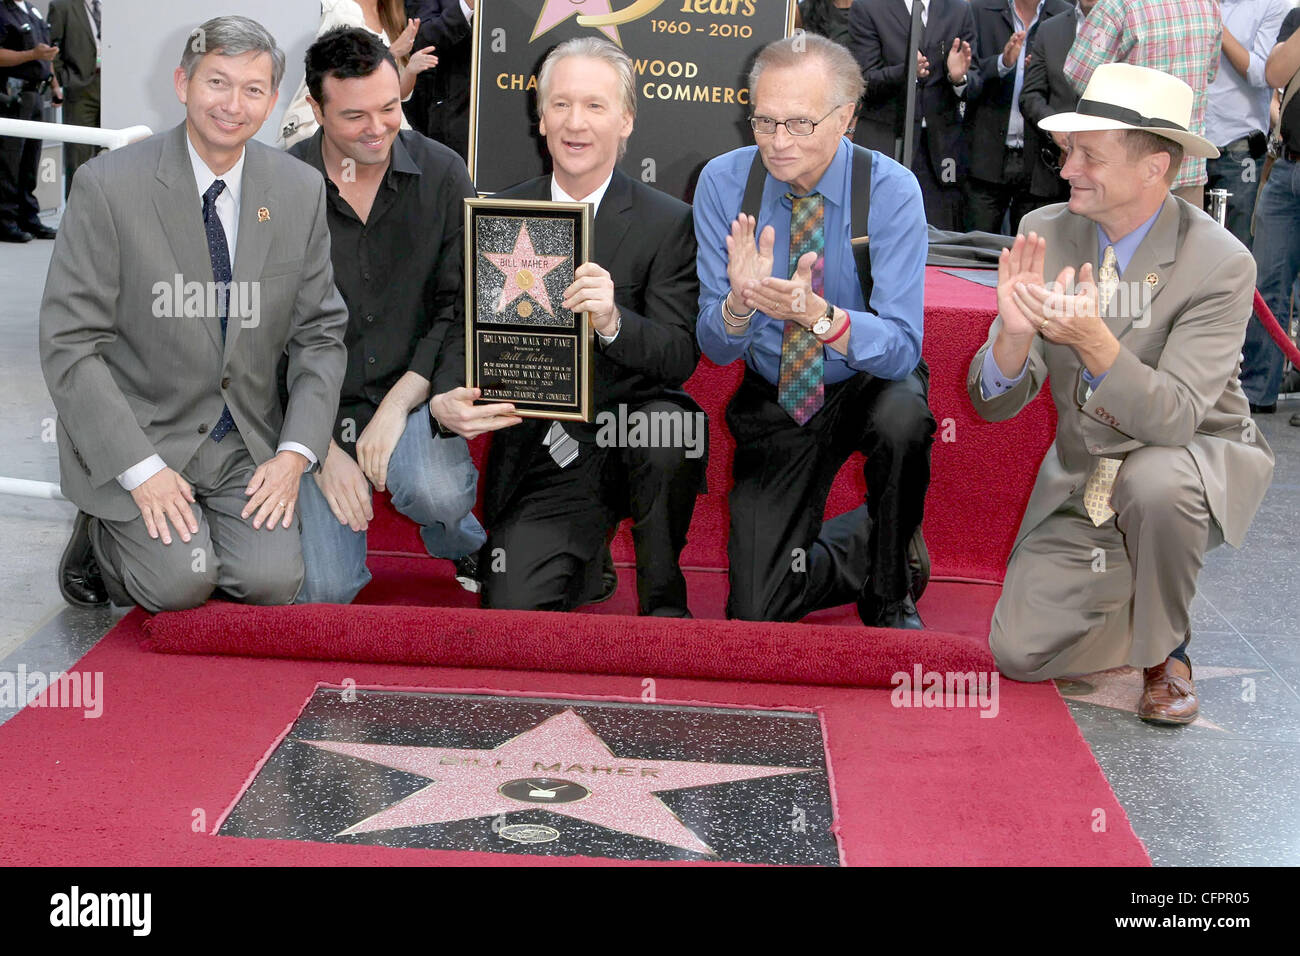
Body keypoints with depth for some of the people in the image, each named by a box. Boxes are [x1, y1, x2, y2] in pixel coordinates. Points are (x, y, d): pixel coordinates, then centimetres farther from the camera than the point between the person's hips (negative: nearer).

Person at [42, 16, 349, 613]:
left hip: (247, 440, 3)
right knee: (179, 585, -20)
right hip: (136, 434, -3)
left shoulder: (300, 191, -1)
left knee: (271, 581, -16)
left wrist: (296, 452, -9)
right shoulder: (108, 186, -13)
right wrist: (141, 469, -19)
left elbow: (320, 334, 4)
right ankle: (103, 535, 13)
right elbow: (69, 345, -12)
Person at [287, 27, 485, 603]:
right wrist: (322, 446, -11)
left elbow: (461, 309, -2)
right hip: (317, 404, 0)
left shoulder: (442, 174, -3)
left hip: (413, 390, 0)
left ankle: (464, 544, 6)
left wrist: (398, 404, -14)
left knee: (435, 493, -33)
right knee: (322, 590, -13)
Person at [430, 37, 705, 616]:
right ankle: (587, 560, 22)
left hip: (630, 433, -1)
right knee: (514, 612, -17)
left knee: (666, 424, -36)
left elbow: (680, 358, -10)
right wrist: (443, 403, -18)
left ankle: (664, 603, -9)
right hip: (538, 455, 2)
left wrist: (613, 321, -31)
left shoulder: (667, 223, -3)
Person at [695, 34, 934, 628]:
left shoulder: (890, 189, -18)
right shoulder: (724, 182, -12)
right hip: (774, 401, 2)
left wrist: (817, 312, -46)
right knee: (757, 609, -9)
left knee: (902, 416, -38)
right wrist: (739, 302, -36)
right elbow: (715, 348, -13)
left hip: (869, 386, -1)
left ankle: (889, 592, -9)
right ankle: (869, 541, 24)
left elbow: (901, 347, -27)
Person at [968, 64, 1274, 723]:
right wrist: (1014, 335, -33)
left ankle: (1166, 650, -9)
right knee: (1020, 654, -8)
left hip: (1193, 464, -4)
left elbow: (1175, 417, -29)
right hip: (1081, 480, 4)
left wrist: (1093, 340, -45)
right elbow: (992, 402, -10)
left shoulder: (1221, 264, -20)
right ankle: (1133, 596, 25)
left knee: (1152, 480, -39)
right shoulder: (1044, 234, -8)